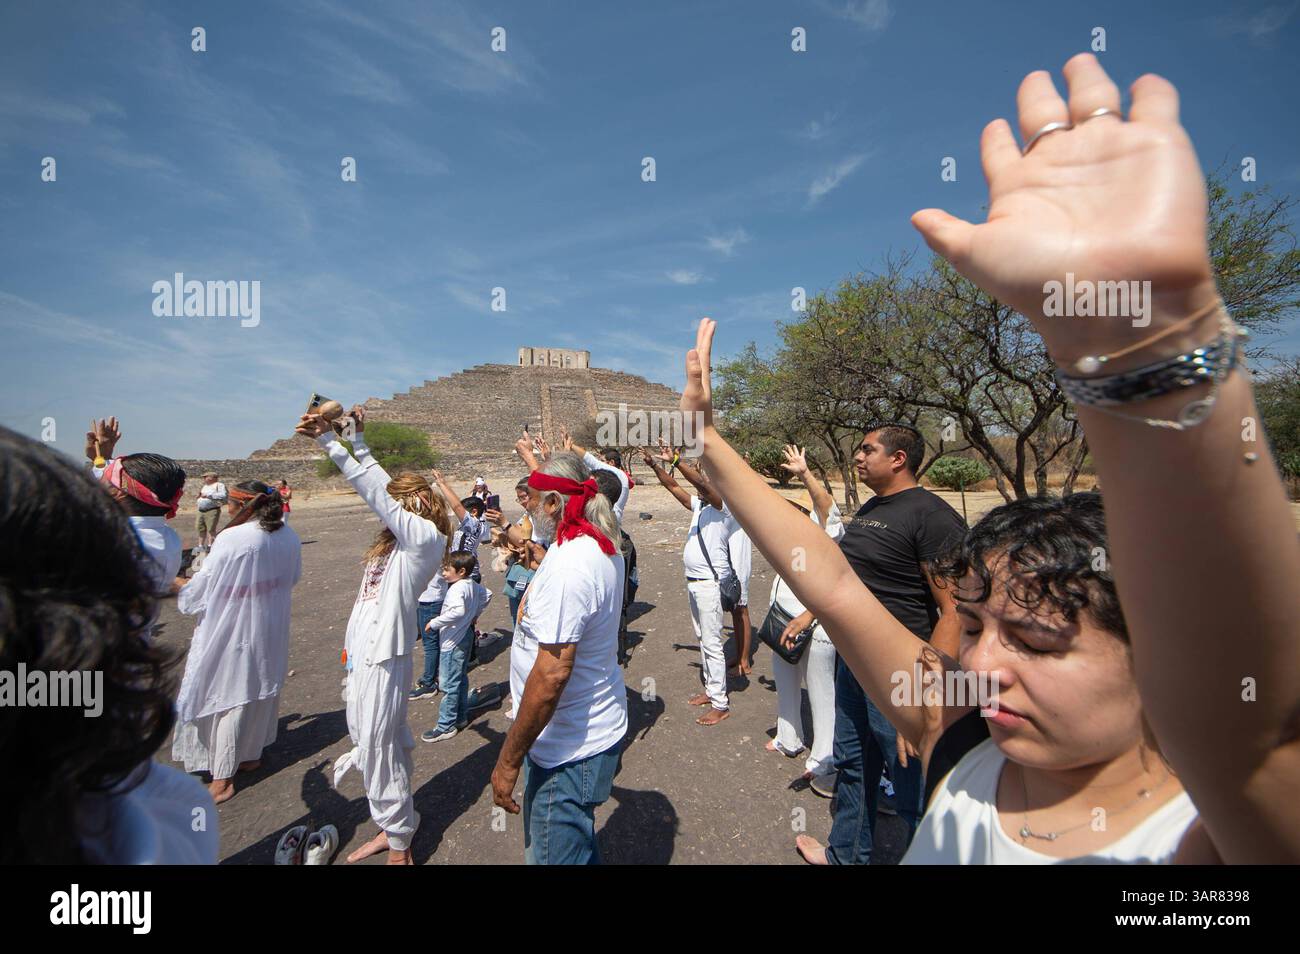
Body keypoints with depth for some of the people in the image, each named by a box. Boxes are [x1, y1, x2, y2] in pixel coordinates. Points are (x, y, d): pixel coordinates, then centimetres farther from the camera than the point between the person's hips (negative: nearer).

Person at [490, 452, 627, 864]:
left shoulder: (567, 565, -29)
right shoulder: (603, 548, 2)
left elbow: (552, 673, -30)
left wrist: (509, 759, -20)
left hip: (570, 749, -9)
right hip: (597, 729, 9)